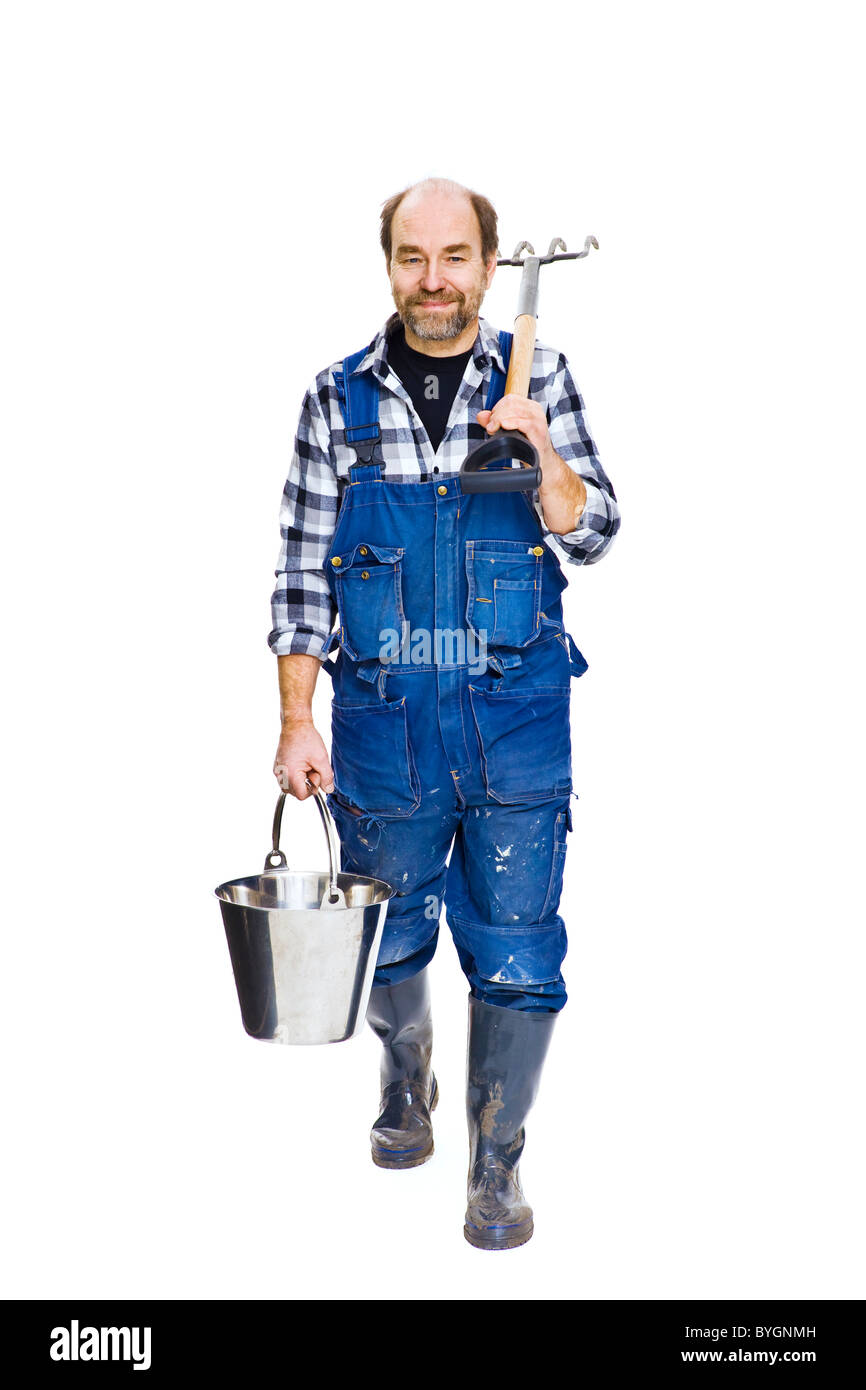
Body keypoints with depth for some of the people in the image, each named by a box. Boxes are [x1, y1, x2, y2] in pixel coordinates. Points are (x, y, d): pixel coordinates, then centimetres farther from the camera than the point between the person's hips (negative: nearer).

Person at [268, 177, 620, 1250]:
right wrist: (296, 722, -2)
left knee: (517, 953, 3)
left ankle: (496, 1163, 24)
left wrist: (540, 452, -17)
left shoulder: (534, 378, 2)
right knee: (390, 933, 17)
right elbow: (301, 569, 3)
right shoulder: (338, 396, 2)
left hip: (516, 721, 0)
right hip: (381, 720, 1)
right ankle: (405, 1078, 47)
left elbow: (592, 540, 2)